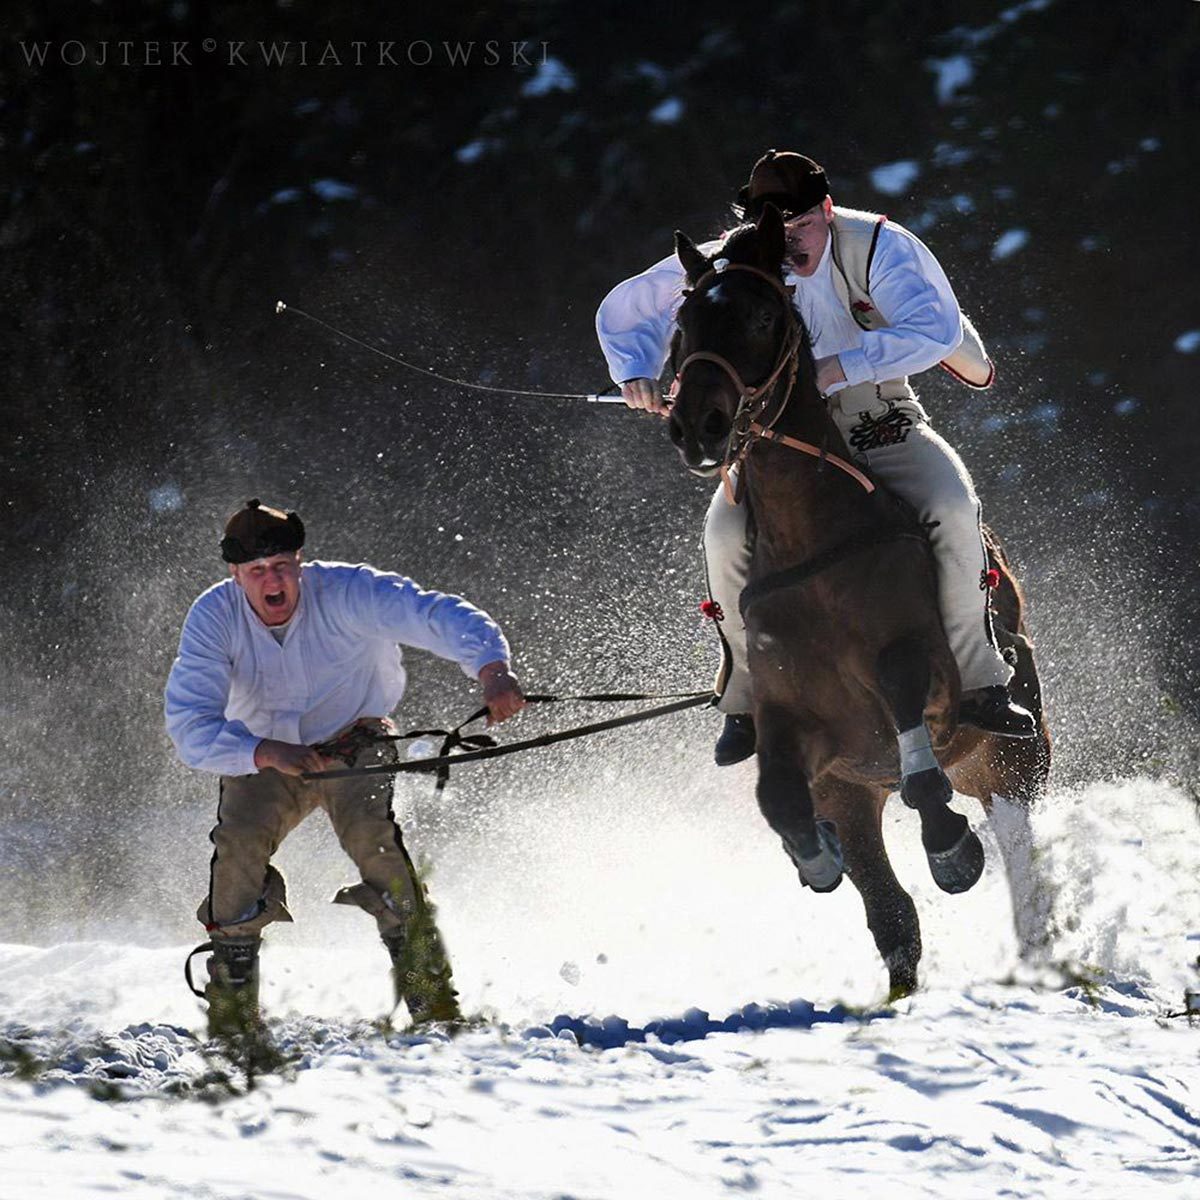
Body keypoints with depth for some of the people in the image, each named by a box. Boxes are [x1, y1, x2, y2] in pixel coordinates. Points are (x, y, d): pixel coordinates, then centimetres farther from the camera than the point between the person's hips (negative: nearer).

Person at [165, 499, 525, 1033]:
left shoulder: (347, 592, -26)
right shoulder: (213, 618, -21)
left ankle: (434, 1003, -20)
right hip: (264, 754, 2)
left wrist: (490, 668, -59)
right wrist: (266, 753, -46)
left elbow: (440, 617, -38)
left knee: (372, 833, -28)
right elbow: (190, 724, -29)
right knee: (237, 842, -23)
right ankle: (230, 1017, -7)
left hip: (353, 743, -2)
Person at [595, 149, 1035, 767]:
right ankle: (746, 699, -10)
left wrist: (840, 368, -40)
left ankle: (979, 684, -16)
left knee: (951, 510, -29)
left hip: (884, 430, -1)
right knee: (727, 533, -27)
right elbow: (626, 308, 1)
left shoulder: (878, 247, -15)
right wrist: (636, 372, -20)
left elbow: (936, 328, -29)